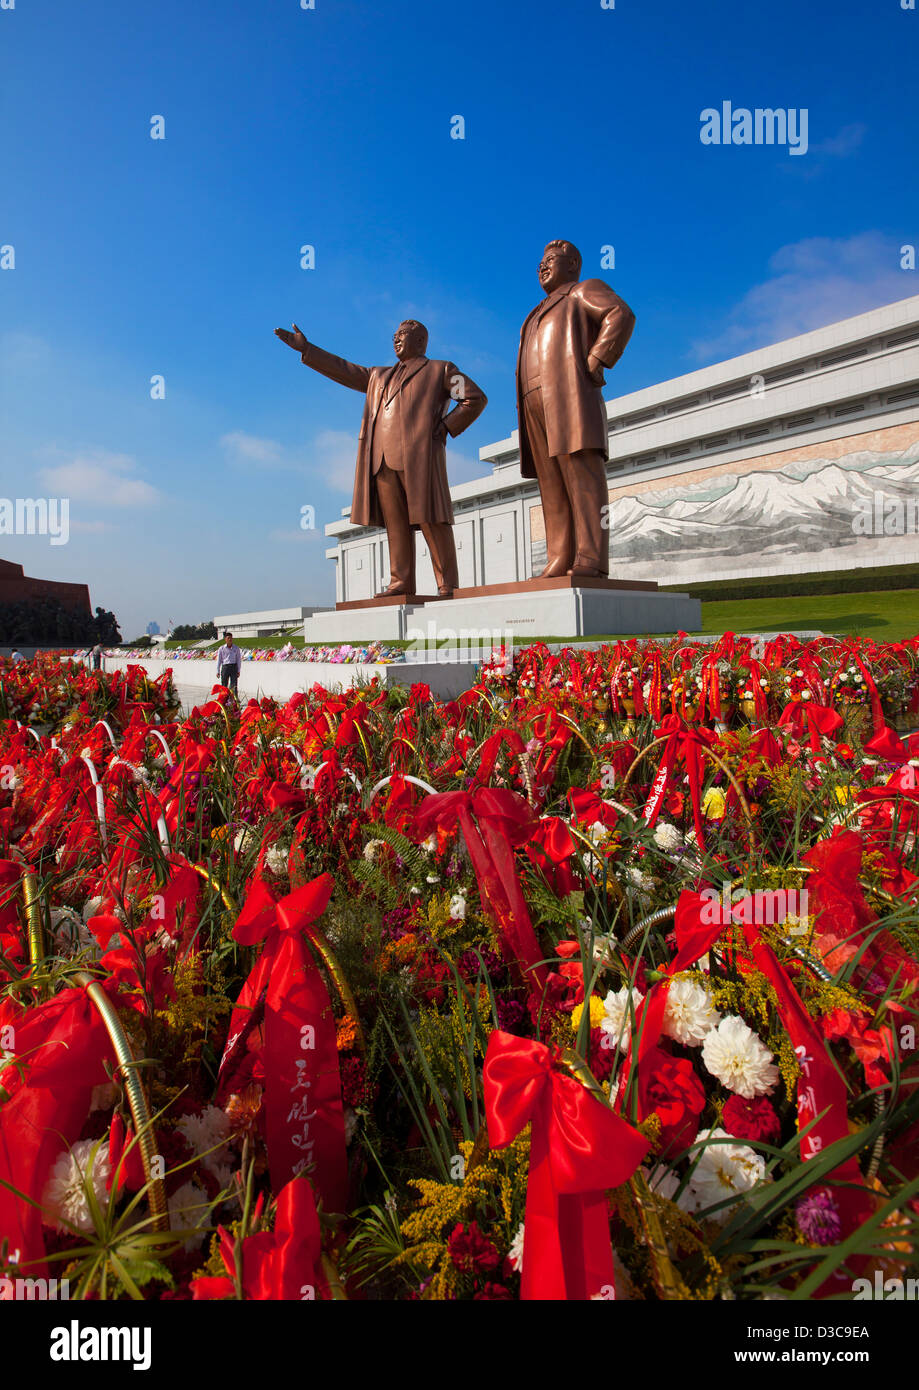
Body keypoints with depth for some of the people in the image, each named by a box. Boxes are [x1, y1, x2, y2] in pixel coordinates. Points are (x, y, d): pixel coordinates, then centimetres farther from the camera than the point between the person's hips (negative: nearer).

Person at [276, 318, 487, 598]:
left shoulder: (440, 370, 16)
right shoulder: (380, 376, 31)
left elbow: (476, 398, 8)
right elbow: (343, 371, 34)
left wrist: (445, 428, -1)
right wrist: (305, 349, 31)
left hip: (419, 454, -5)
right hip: (383, 460, 5)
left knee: (432, 520, -10)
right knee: (395, 523, -3)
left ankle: (447, 584, -10)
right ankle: (401, 582, -4)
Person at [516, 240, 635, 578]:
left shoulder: (585, 291, 12)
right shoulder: (542, 313, 35)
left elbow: (622, 315, -7)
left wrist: (596, 363, -14)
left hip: (569, 395, -8)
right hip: (536, 404, 8)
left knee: (582, 476, -17)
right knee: (552, 487, -3)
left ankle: (590, 561, -25)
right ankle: (560, 563, -10)